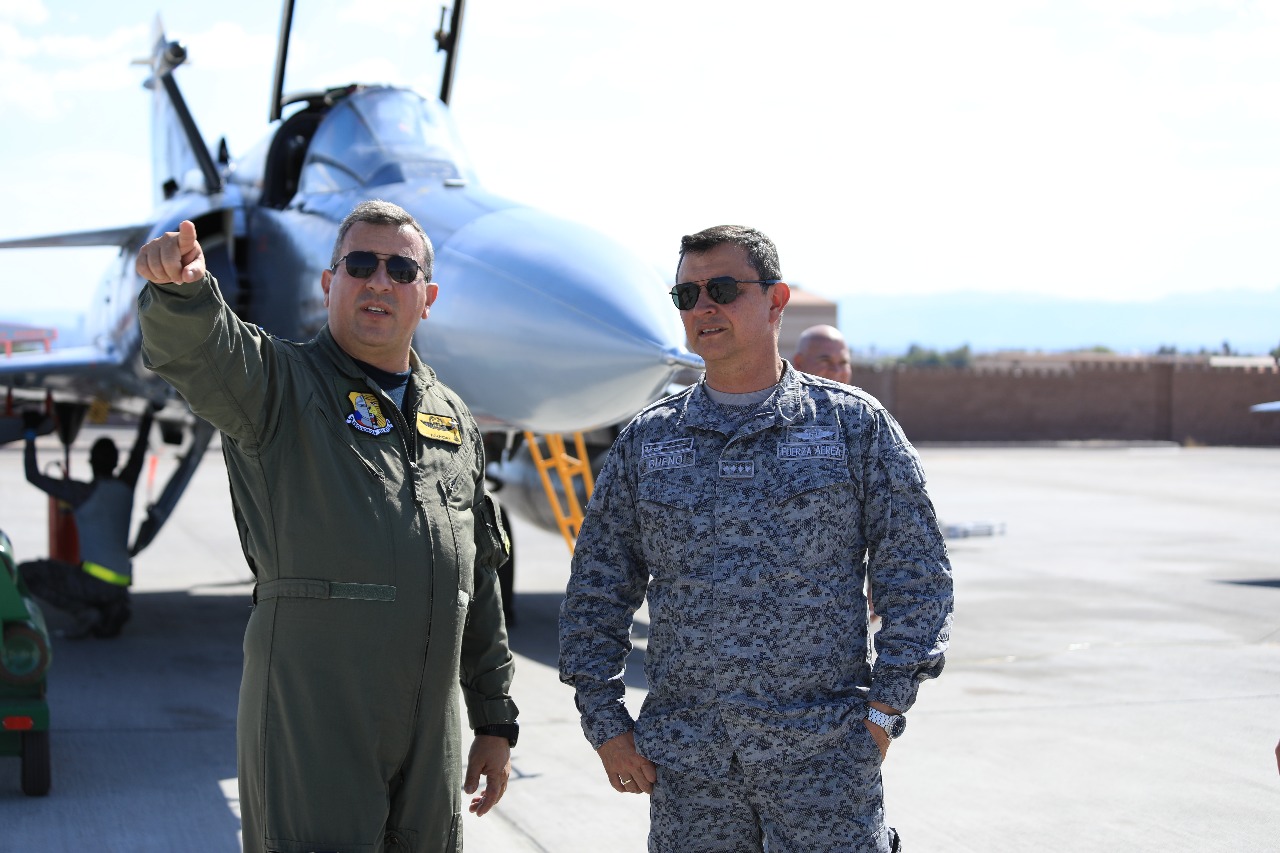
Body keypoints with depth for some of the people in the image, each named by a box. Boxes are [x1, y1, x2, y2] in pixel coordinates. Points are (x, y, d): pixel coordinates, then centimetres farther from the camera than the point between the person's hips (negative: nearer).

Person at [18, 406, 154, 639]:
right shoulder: (126, 486, 8)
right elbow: (137, 455, 27)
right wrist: (146, 422, 42)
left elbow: (33, 477, -4)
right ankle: (113, 608, 3)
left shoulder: (84, 492, -9)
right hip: (121, 582, 7)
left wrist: (30, 435, 4)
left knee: (26, 573, -1)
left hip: (98, 580, -7)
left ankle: (84, 611, -9)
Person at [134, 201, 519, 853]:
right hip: (311, 725, -5)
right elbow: (198, 352, -23)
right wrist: (180, 287, -47)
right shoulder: (280, 388, 1)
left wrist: (494, 721, 18)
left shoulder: (453, 420, 16)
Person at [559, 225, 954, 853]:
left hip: (825, 754, -2)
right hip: (684, 764, 2)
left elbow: (916, 575, 3)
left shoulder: (854, 423, 3)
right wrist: (605, 722, 5)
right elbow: (596, 589, 12)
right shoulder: (645, 441, 9)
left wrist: (885, 707, -4)